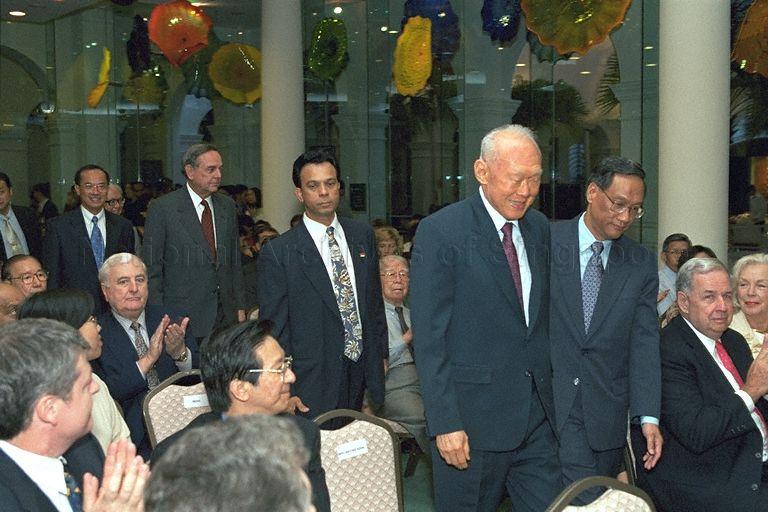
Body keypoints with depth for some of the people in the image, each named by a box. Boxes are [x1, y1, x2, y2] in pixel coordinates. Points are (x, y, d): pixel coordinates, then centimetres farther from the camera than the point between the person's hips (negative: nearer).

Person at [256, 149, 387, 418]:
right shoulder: (278, 253, -9)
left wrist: (381, 355, 14)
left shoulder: (363, 236, 8)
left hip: (362, 372, 5)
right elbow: (273, 328, -8)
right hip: (313, 385, -4)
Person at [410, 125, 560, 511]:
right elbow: (428, 337, -13)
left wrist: (551, 398, 10)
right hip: (472, 420, -5)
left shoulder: (539, 229, 9)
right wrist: (445, 424, -16)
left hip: (537, 416, 6)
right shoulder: (440, 232, -11)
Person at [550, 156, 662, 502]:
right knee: (584, 502, -14)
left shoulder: (642, 264, 6)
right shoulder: (546, 242, -4)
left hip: (607, 409, 4)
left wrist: (648, 417, -9)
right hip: (553, 399, -3)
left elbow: (644, 342, 0)